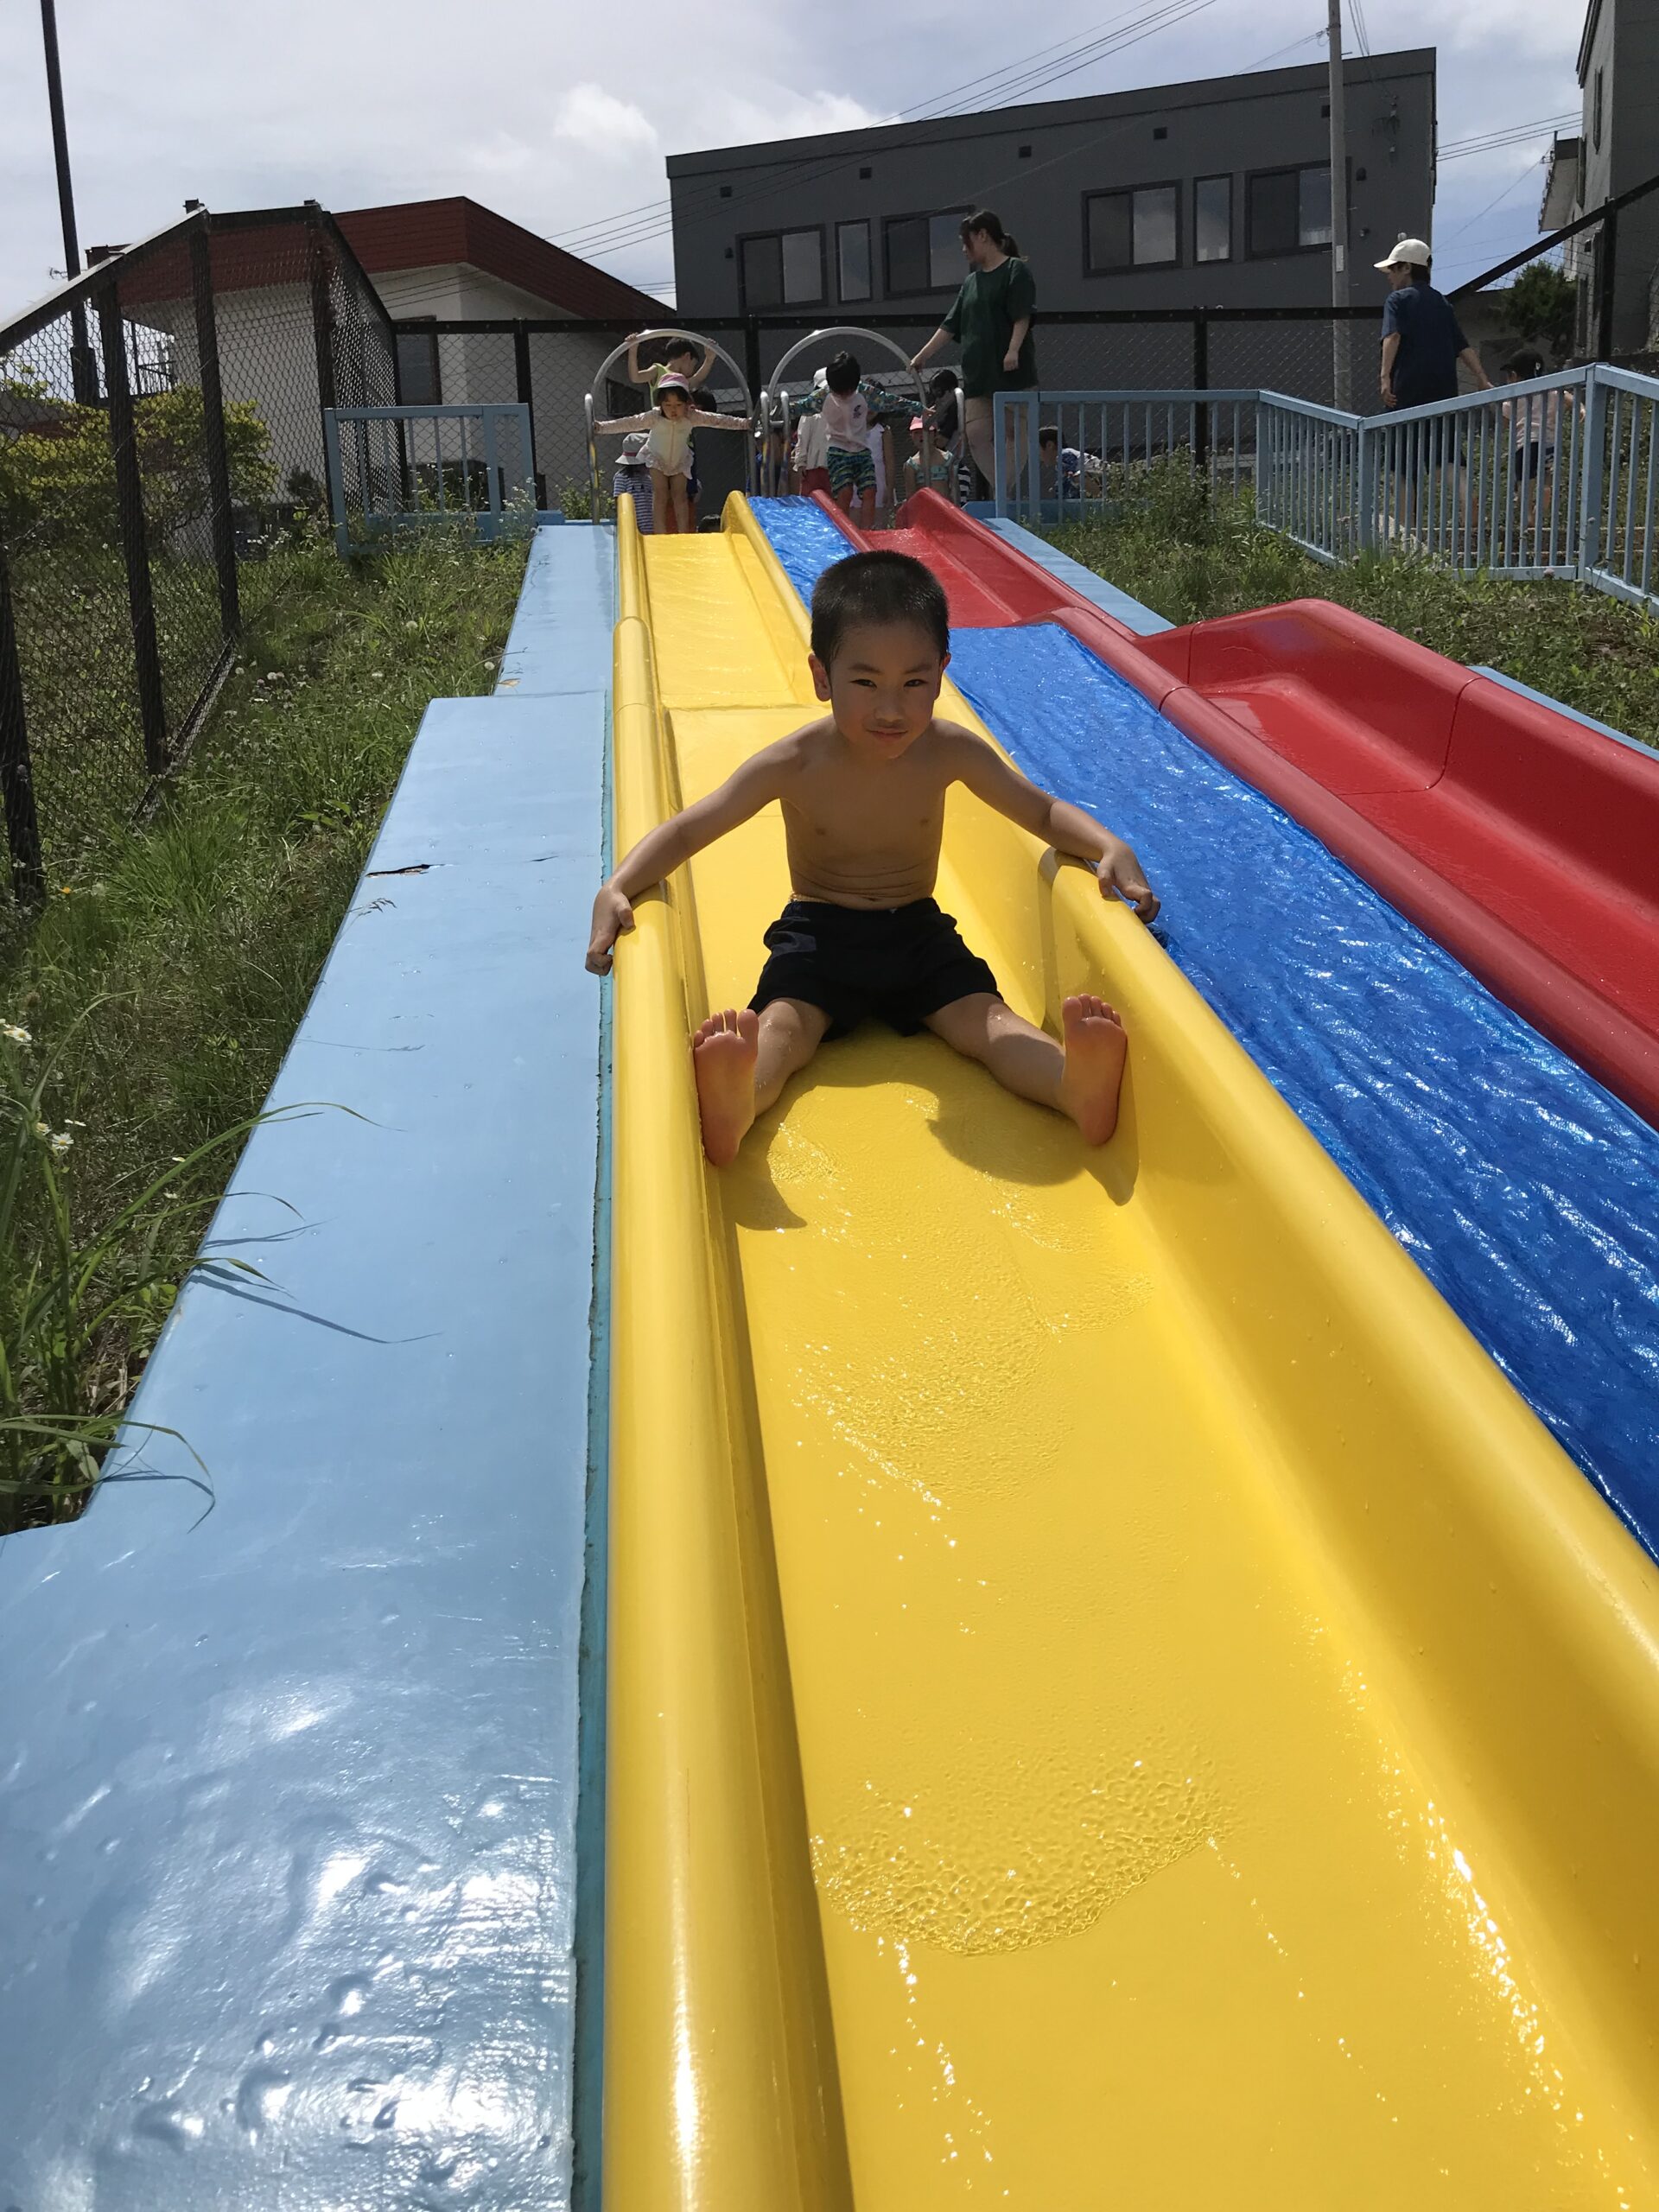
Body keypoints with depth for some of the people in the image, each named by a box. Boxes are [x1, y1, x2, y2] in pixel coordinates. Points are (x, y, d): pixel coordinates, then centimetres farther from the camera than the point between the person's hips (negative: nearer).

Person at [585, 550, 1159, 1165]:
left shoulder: (949, 752, -9)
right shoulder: (795, 765, -15)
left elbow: (1045, 813, 3)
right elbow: (686, 832, -10)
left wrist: (1111, 848, -17)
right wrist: (617, 890, -28)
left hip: (919, 931, 3)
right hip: (818, 934, -2)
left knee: (987, 1019, -24)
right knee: (782, 1023, -32)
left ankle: (1080, 1086, -51)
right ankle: (732, 1109, -63)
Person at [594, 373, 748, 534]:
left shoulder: (692, 417, -24)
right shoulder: (654, 418, -29)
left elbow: (718, 420, -18)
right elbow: (628, 423, -30)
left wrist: (745, 423, -16)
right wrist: (601, 427, -36)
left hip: (680, 461, 1)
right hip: (657, 460, -1)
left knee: (679, 494, -3)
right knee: (660, 494, -12)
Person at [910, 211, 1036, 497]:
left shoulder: (1016, 269, 1)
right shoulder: (971, 281, 20)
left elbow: (1022, 316, -9)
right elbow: (951, 325, 20)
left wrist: (1013, 350, -20)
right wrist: (923, 355, 15)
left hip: (1010, 371, -7)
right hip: (978, 372, 7)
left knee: (1014, 431, -5)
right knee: (977, 434, -1)